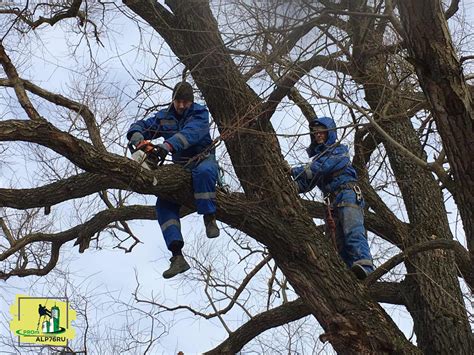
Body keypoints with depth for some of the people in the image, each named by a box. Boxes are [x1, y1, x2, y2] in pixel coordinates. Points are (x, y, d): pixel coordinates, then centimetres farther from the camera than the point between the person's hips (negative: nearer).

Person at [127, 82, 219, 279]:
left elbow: (190, 133, -28)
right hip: (180, 166, 5)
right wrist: (137, 135, -19)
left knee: (204, 172, -44)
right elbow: (141, 126, 8)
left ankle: (209, 219, -28)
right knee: (164, 203, -18)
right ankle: (177, 256, -26)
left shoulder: (200, 114, -8)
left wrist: (169, 145, -45)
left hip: (203, 159, -4)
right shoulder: (164, 117, 9)